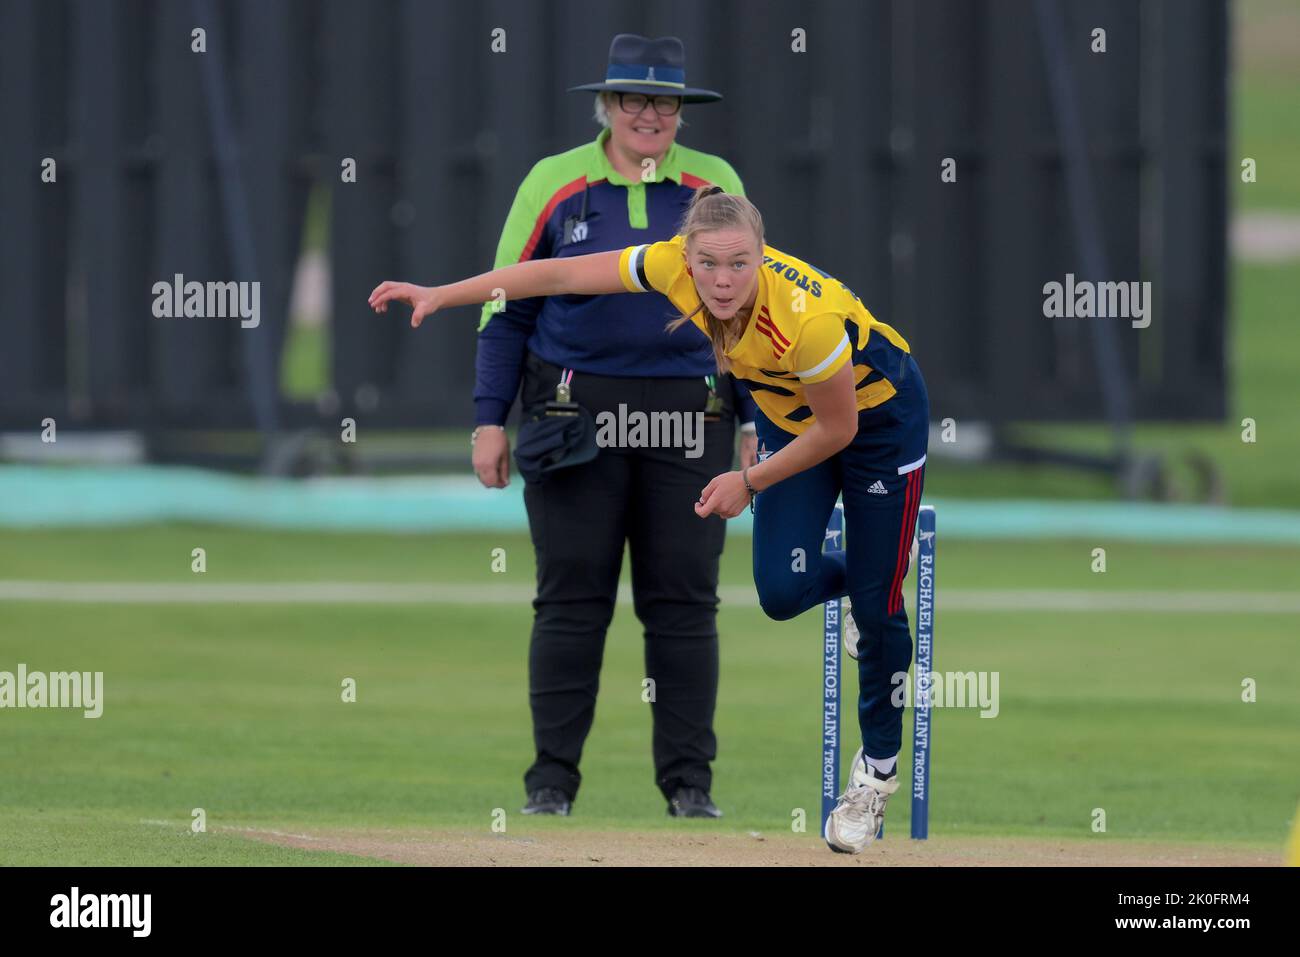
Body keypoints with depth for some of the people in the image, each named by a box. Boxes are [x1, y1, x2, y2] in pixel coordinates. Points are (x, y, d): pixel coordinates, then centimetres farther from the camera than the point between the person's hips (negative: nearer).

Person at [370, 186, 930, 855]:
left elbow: (837, 429, -24)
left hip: (877, 409, -5)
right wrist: (440, 295, -20)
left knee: (875, 606, -1)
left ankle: (879, 765, 23)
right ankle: (856, 576, 29)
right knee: (780, 589, -8)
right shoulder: (675, 267, -27)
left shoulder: (805, 316, -40)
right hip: (789, 414, 5)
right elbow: (559, 275, -18)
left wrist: (749, 483, -14)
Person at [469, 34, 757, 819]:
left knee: (685, 601, 0)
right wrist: (490, 420, -1)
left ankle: (689, 782, 6)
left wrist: (755, 424, 5)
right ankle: (552, 780, 3)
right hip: (574, 416, -1)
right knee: (572, 599, -2)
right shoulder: (553, 183, 4)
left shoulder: (717, 187, 8)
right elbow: (507, 306, 5)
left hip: (690, 419, 1)